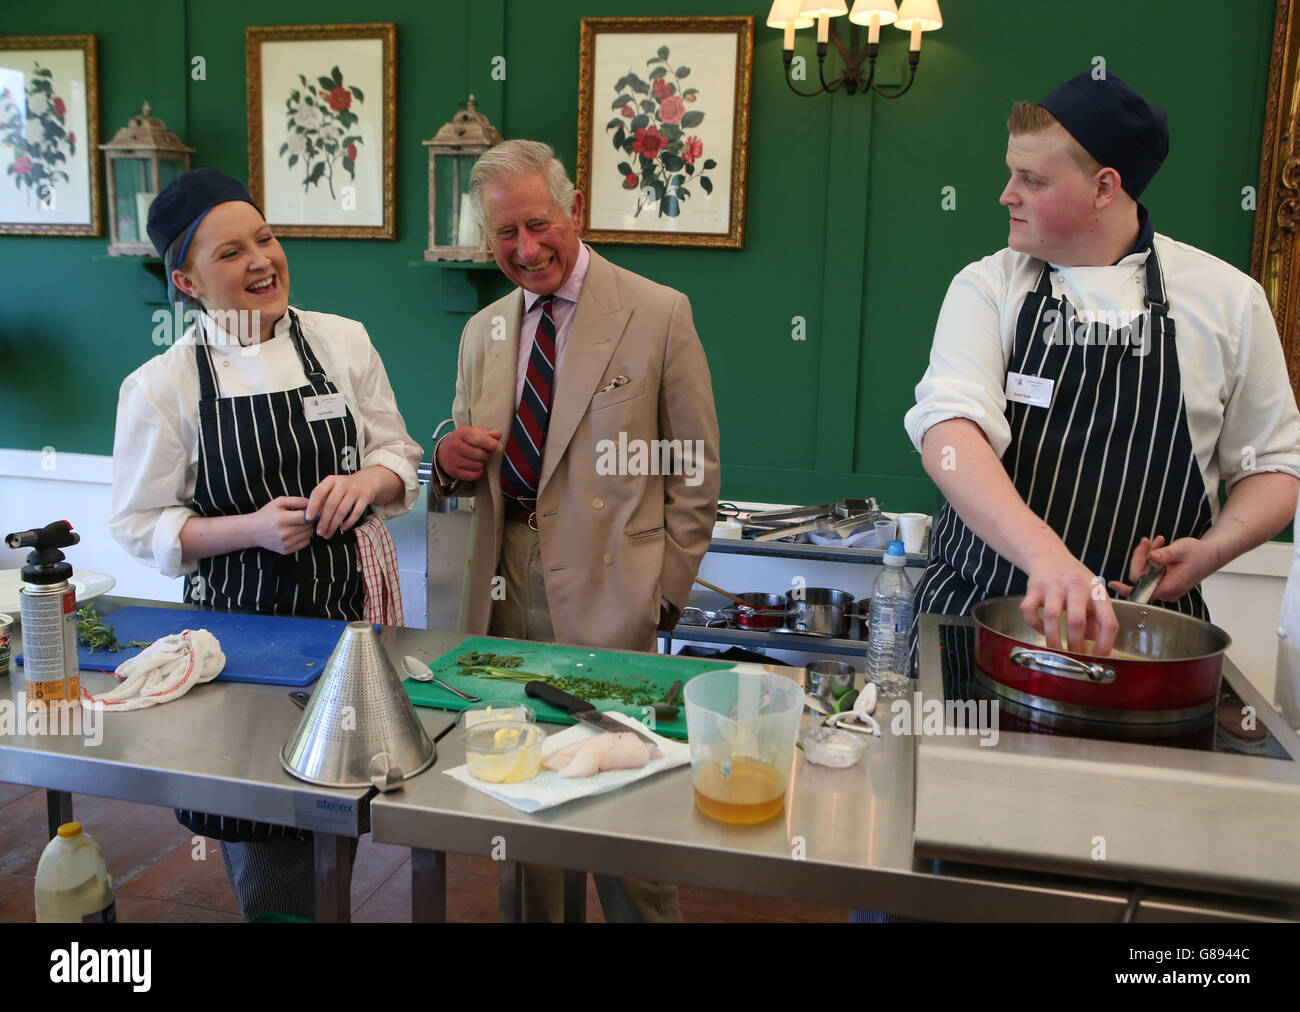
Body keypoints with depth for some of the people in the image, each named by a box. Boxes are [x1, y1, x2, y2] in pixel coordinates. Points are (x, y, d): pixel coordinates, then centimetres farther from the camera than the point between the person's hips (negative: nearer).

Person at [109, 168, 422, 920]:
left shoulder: (344, 342, -1)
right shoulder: (161, 386, -7)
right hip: (242, 618, -2)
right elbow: (143, 527, -3)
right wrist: (250, 528, -18)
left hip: (350, 605, 2)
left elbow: (400, 457, 6)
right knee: (265, 852, 10)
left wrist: (366, 482, -17)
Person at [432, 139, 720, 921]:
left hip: (605, 598, -4)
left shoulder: (659, 314, -3)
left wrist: (665, 594, -5)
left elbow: (694, 474, -1)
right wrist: (454, 460, -5)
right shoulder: (483, 333, 12)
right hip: (506, 590, 5)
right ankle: (533, 914, 32)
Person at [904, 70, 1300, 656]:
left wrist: (1213, 549, -9)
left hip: (1139, 629, 1)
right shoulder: (988, 287, -1)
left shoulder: (1227, 299, 2)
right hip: (973, 609, 0)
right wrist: (1044, 553, -35)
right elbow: (950, 431, -19)